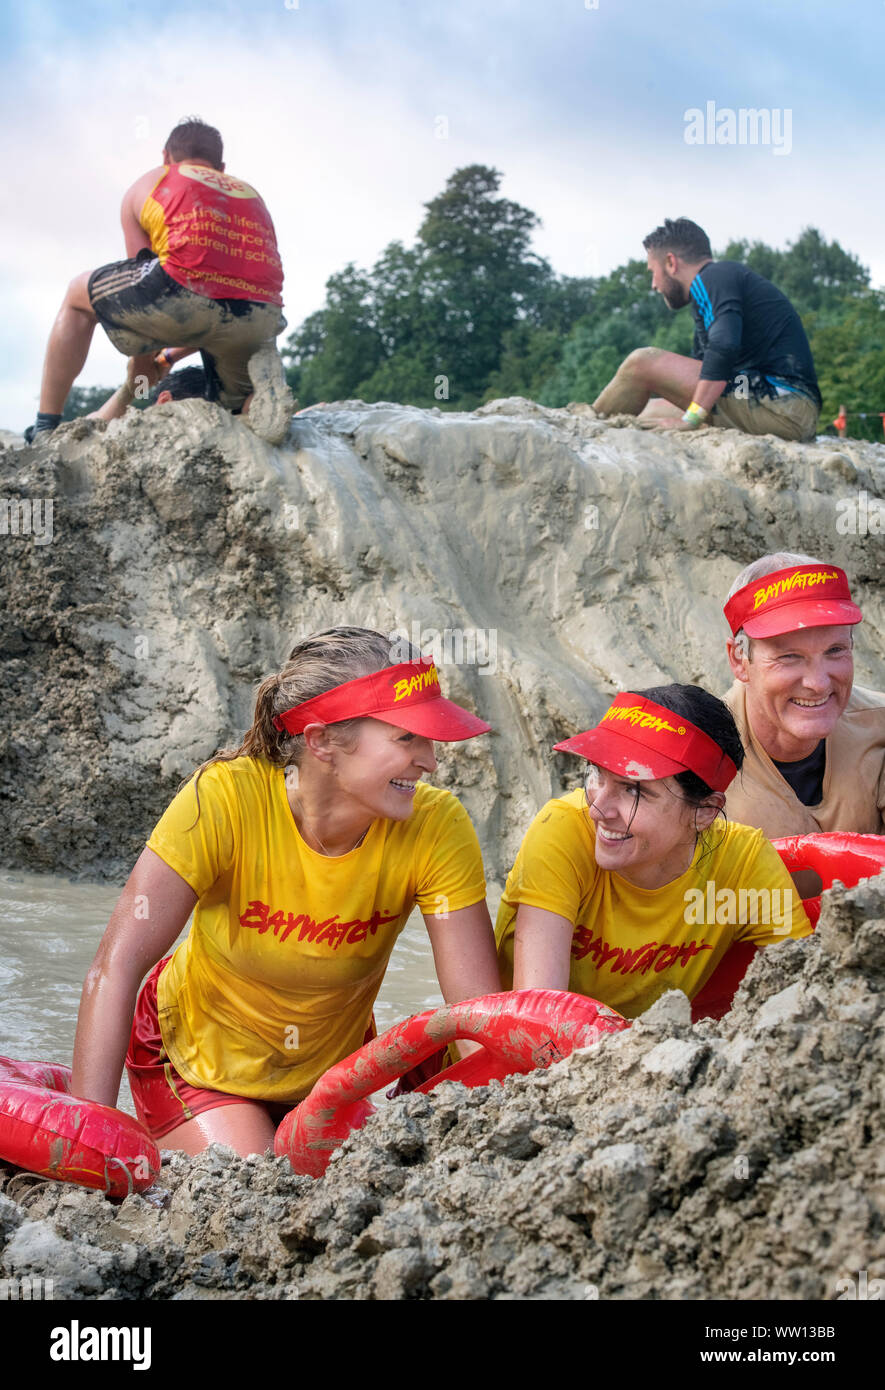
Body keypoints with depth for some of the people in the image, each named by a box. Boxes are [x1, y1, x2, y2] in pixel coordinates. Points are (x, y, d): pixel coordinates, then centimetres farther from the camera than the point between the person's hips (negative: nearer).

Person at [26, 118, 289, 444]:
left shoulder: (147, 185, 26)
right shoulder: (250, 194, 37)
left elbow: (139, 280, 28)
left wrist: (143, 361, 43)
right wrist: (179, 351, 49)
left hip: (187, 292, -3)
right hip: (259, 320, 4)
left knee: (79, 294, 26)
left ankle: (45, 431, 20)